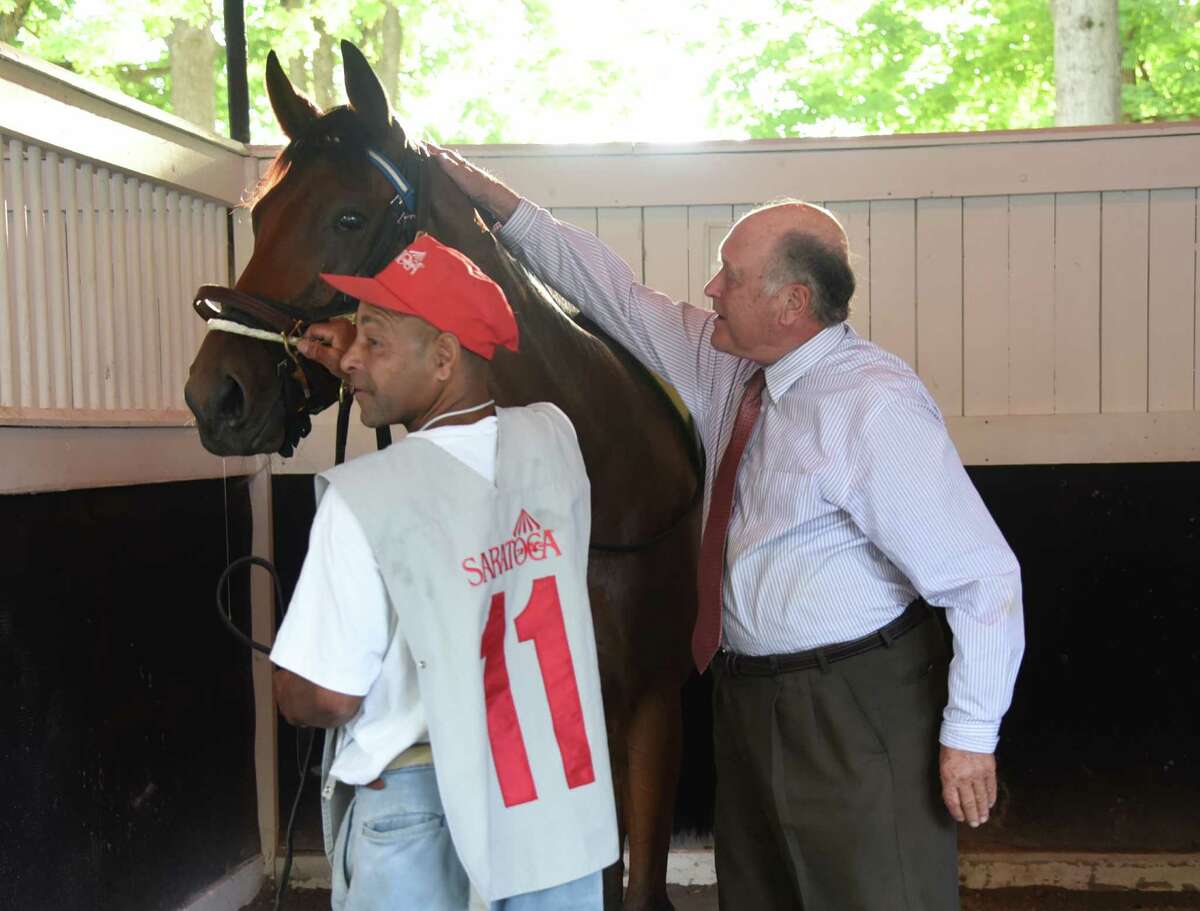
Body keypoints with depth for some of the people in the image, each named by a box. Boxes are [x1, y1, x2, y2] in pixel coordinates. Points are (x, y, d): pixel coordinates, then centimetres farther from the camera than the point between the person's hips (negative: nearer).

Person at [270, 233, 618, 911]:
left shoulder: (363, 497, -23)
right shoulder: (555, 439, -8)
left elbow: (317, 700, -16)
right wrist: (370, 372, 10)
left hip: (414, 792, -4)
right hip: (558, 779, 4)